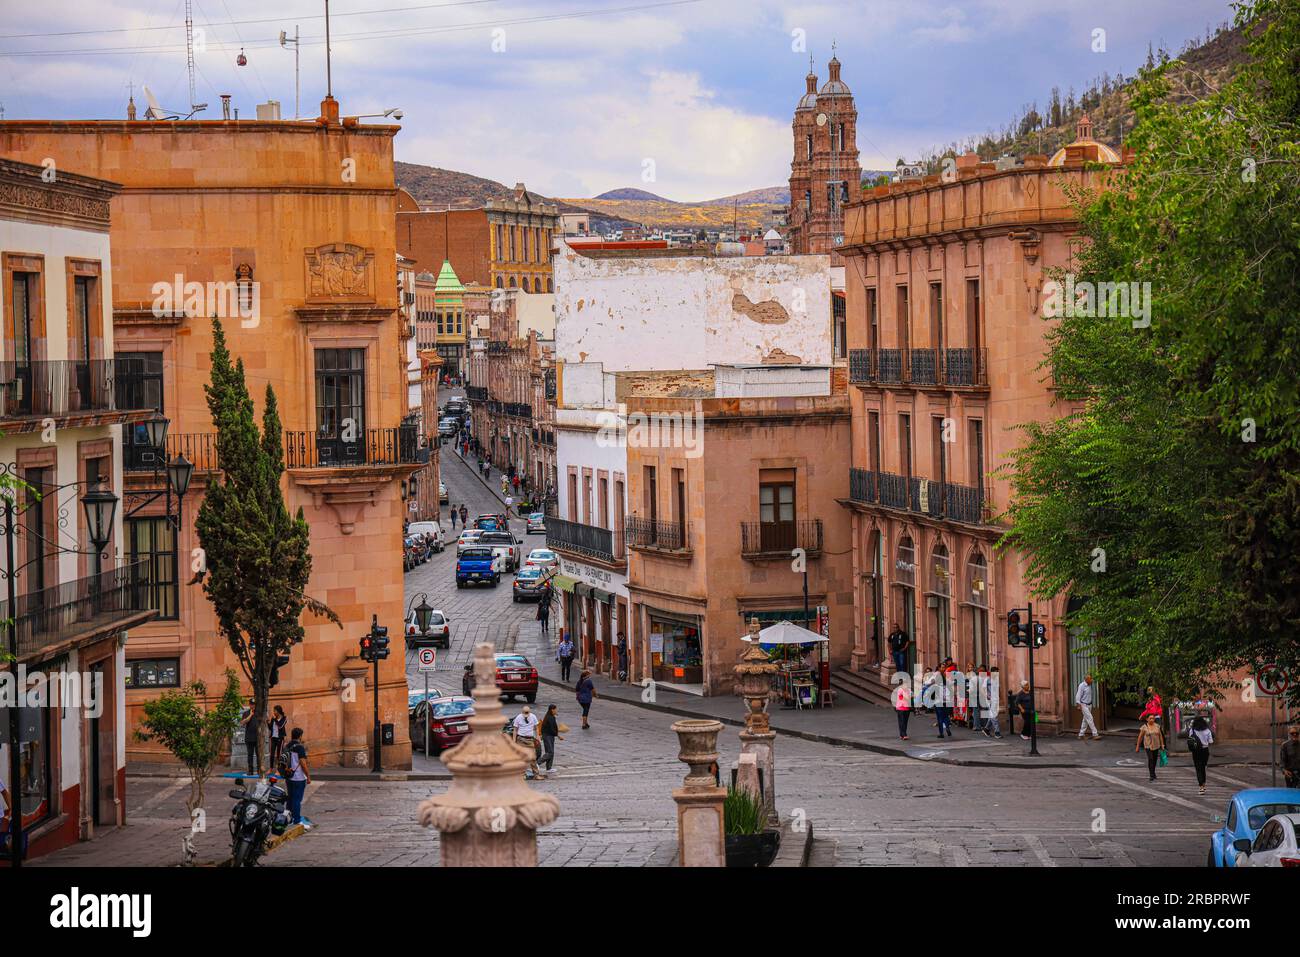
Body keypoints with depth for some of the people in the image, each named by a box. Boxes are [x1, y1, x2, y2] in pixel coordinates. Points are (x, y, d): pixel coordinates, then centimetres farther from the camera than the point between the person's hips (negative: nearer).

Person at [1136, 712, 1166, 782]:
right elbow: (1140, 737, -3)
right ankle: (1152, 776, -20)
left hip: (1156, 745, 4)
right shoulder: (1144, 727, -8)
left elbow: (1160, 735, 8)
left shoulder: (1157, 726, 2)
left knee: (1155, 760, 15)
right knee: (1150, 759, -19)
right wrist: (1137, 747, -1)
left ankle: (1153, 772, 38)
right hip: (1148, 745, -4)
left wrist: (1162, 744, 4)